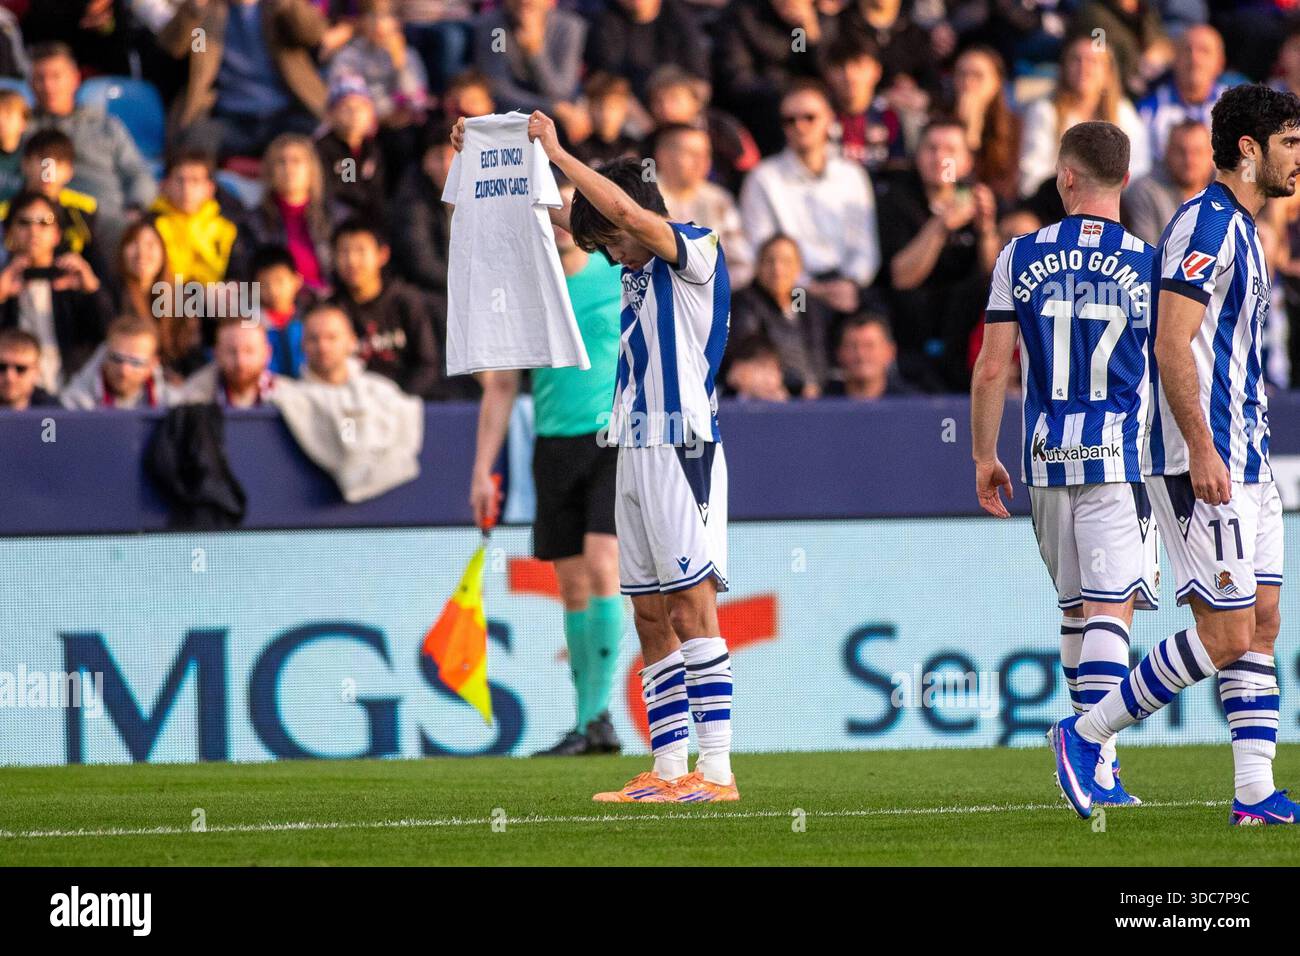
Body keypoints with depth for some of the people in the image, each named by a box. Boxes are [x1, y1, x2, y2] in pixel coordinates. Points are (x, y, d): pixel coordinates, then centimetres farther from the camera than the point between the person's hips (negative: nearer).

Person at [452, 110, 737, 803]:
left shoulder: (697, 252, -6)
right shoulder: (639, 265, 18)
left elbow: (623, 208, -23)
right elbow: (550, 212, 26)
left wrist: (556, 152, -17)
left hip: (682, 447, -9)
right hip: (636, 454, 9)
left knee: (693, 608, -12)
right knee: (651, 618, 5)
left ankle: (716, 772, -15)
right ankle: (668, 771, 4)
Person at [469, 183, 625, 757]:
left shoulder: (622, 274, 0)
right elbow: (500, 388, 10)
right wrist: (482, 471, 5)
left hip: (620, 440, -3)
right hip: (555, 446, 3)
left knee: (601, 568, -17)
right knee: (572, 586, 4)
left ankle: (595, 717, -16)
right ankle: (589, 721, 11)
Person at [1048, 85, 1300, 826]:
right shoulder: (1206, 224, -13)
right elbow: (1172, 347, -20)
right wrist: (1201, 451, -24)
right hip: (1203, 465, -10)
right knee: (1227, 634, -10)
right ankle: (1085, 734, 0)